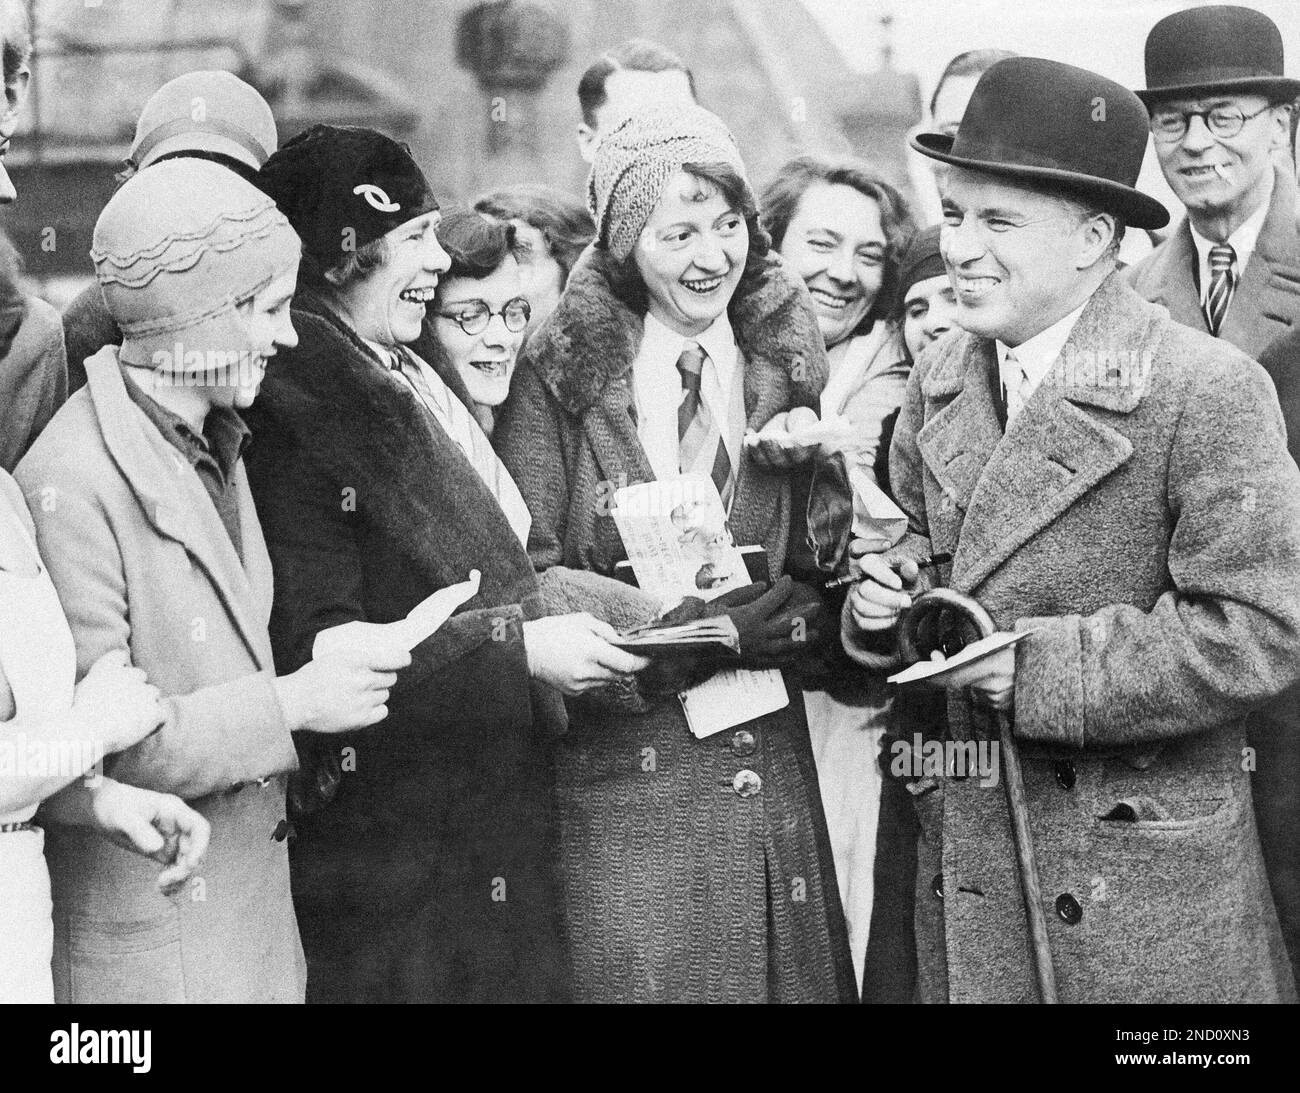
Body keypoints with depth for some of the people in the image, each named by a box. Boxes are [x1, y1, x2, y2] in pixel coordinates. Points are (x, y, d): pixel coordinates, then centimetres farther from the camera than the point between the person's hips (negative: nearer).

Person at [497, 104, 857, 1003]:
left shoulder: (784, 367, 8)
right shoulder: (561, 373, -2)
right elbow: (523, 579, -7)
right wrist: (685, 627, -18)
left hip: (775, 782, 3)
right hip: (618, 785, -3)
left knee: (794, 977, 7)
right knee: (637, 976, -1)